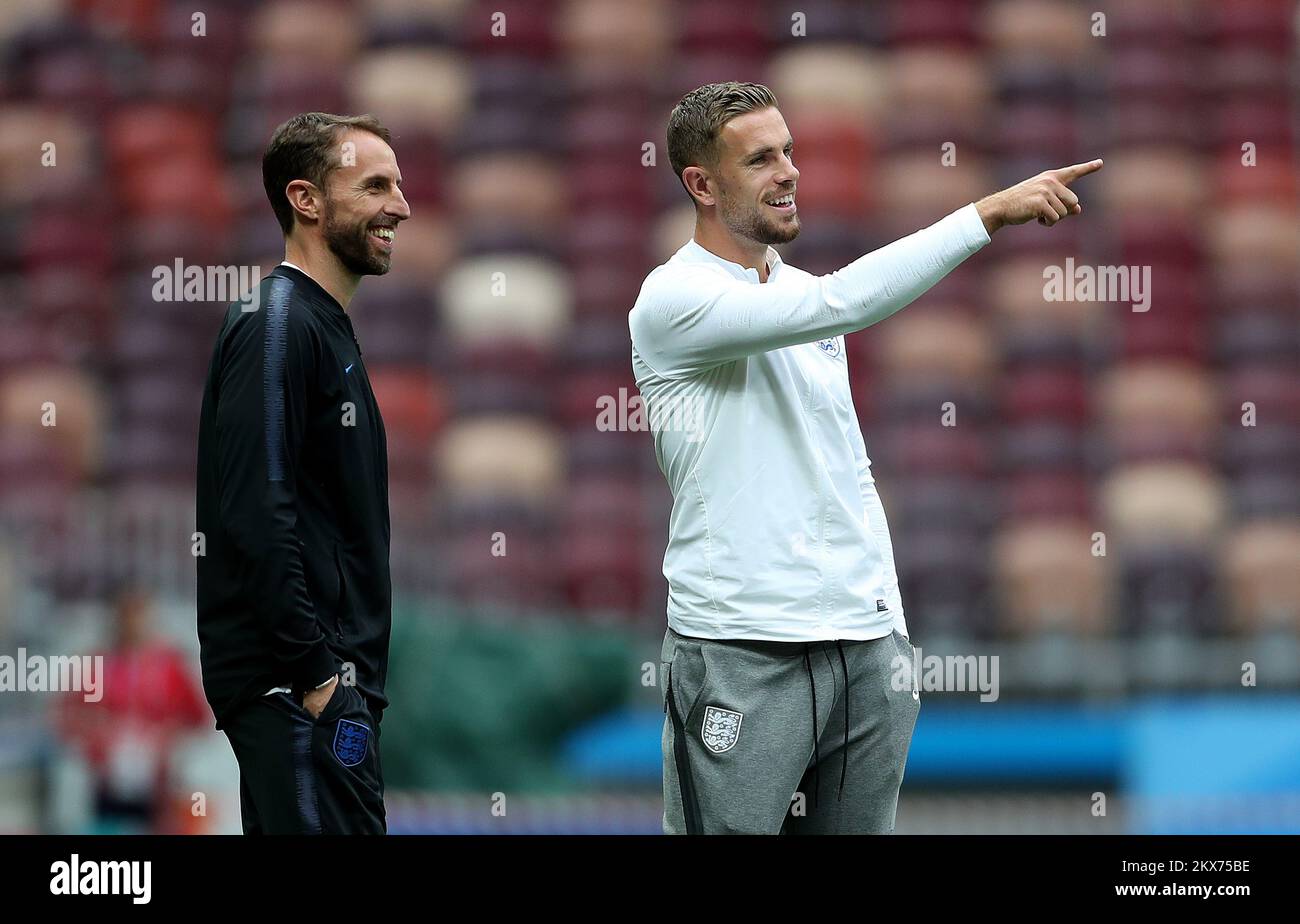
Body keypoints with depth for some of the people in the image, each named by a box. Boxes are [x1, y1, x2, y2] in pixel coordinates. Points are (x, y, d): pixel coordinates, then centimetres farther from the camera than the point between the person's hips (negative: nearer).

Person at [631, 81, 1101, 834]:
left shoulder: (803, 294, 16)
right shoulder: (673, 299, -10)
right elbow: (844, 302, -26)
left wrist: (893, 626, 16)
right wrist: (990, 214, -29)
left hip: (865, 655, 7)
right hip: (743, 658, -7)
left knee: (857, 830, 4)